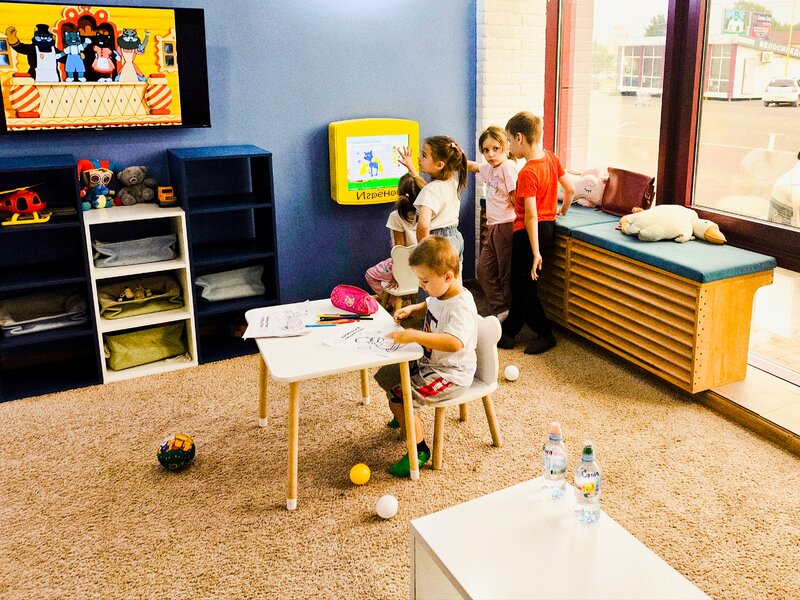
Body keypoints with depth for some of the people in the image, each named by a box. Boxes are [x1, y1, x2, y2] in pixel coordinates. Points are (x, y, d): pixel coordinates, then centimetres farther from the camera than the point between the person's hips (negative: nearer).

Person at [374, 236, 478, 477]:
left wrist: (415, 336, -51)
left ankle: (419, 449, -2)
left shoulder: (461, 306, -29)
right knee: (384, 375, 15)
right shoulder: (440, 294, 0)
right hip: (428, 362, 10)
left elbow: (454, 343, -47)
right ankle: (404, 417, 41)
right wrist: (411, 310, 5)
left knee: (398, 396, -22)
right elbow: (429, 306, 26)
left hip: (450, 374, -10)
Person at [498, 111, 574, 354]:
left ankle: (545, 334, 10)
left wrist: (535, 252, -24)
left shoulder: (527, 173, -23)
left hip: (530, 232, -9)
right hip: (549, 225, 9)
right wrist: (563, 210, 29)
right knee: (521, 282, 16)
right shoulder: (551, 158, 1)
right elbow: (570, 189, 10)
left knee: (523, 286, 3)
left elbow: (531, 215, -25)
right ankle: (509, 330, 26)